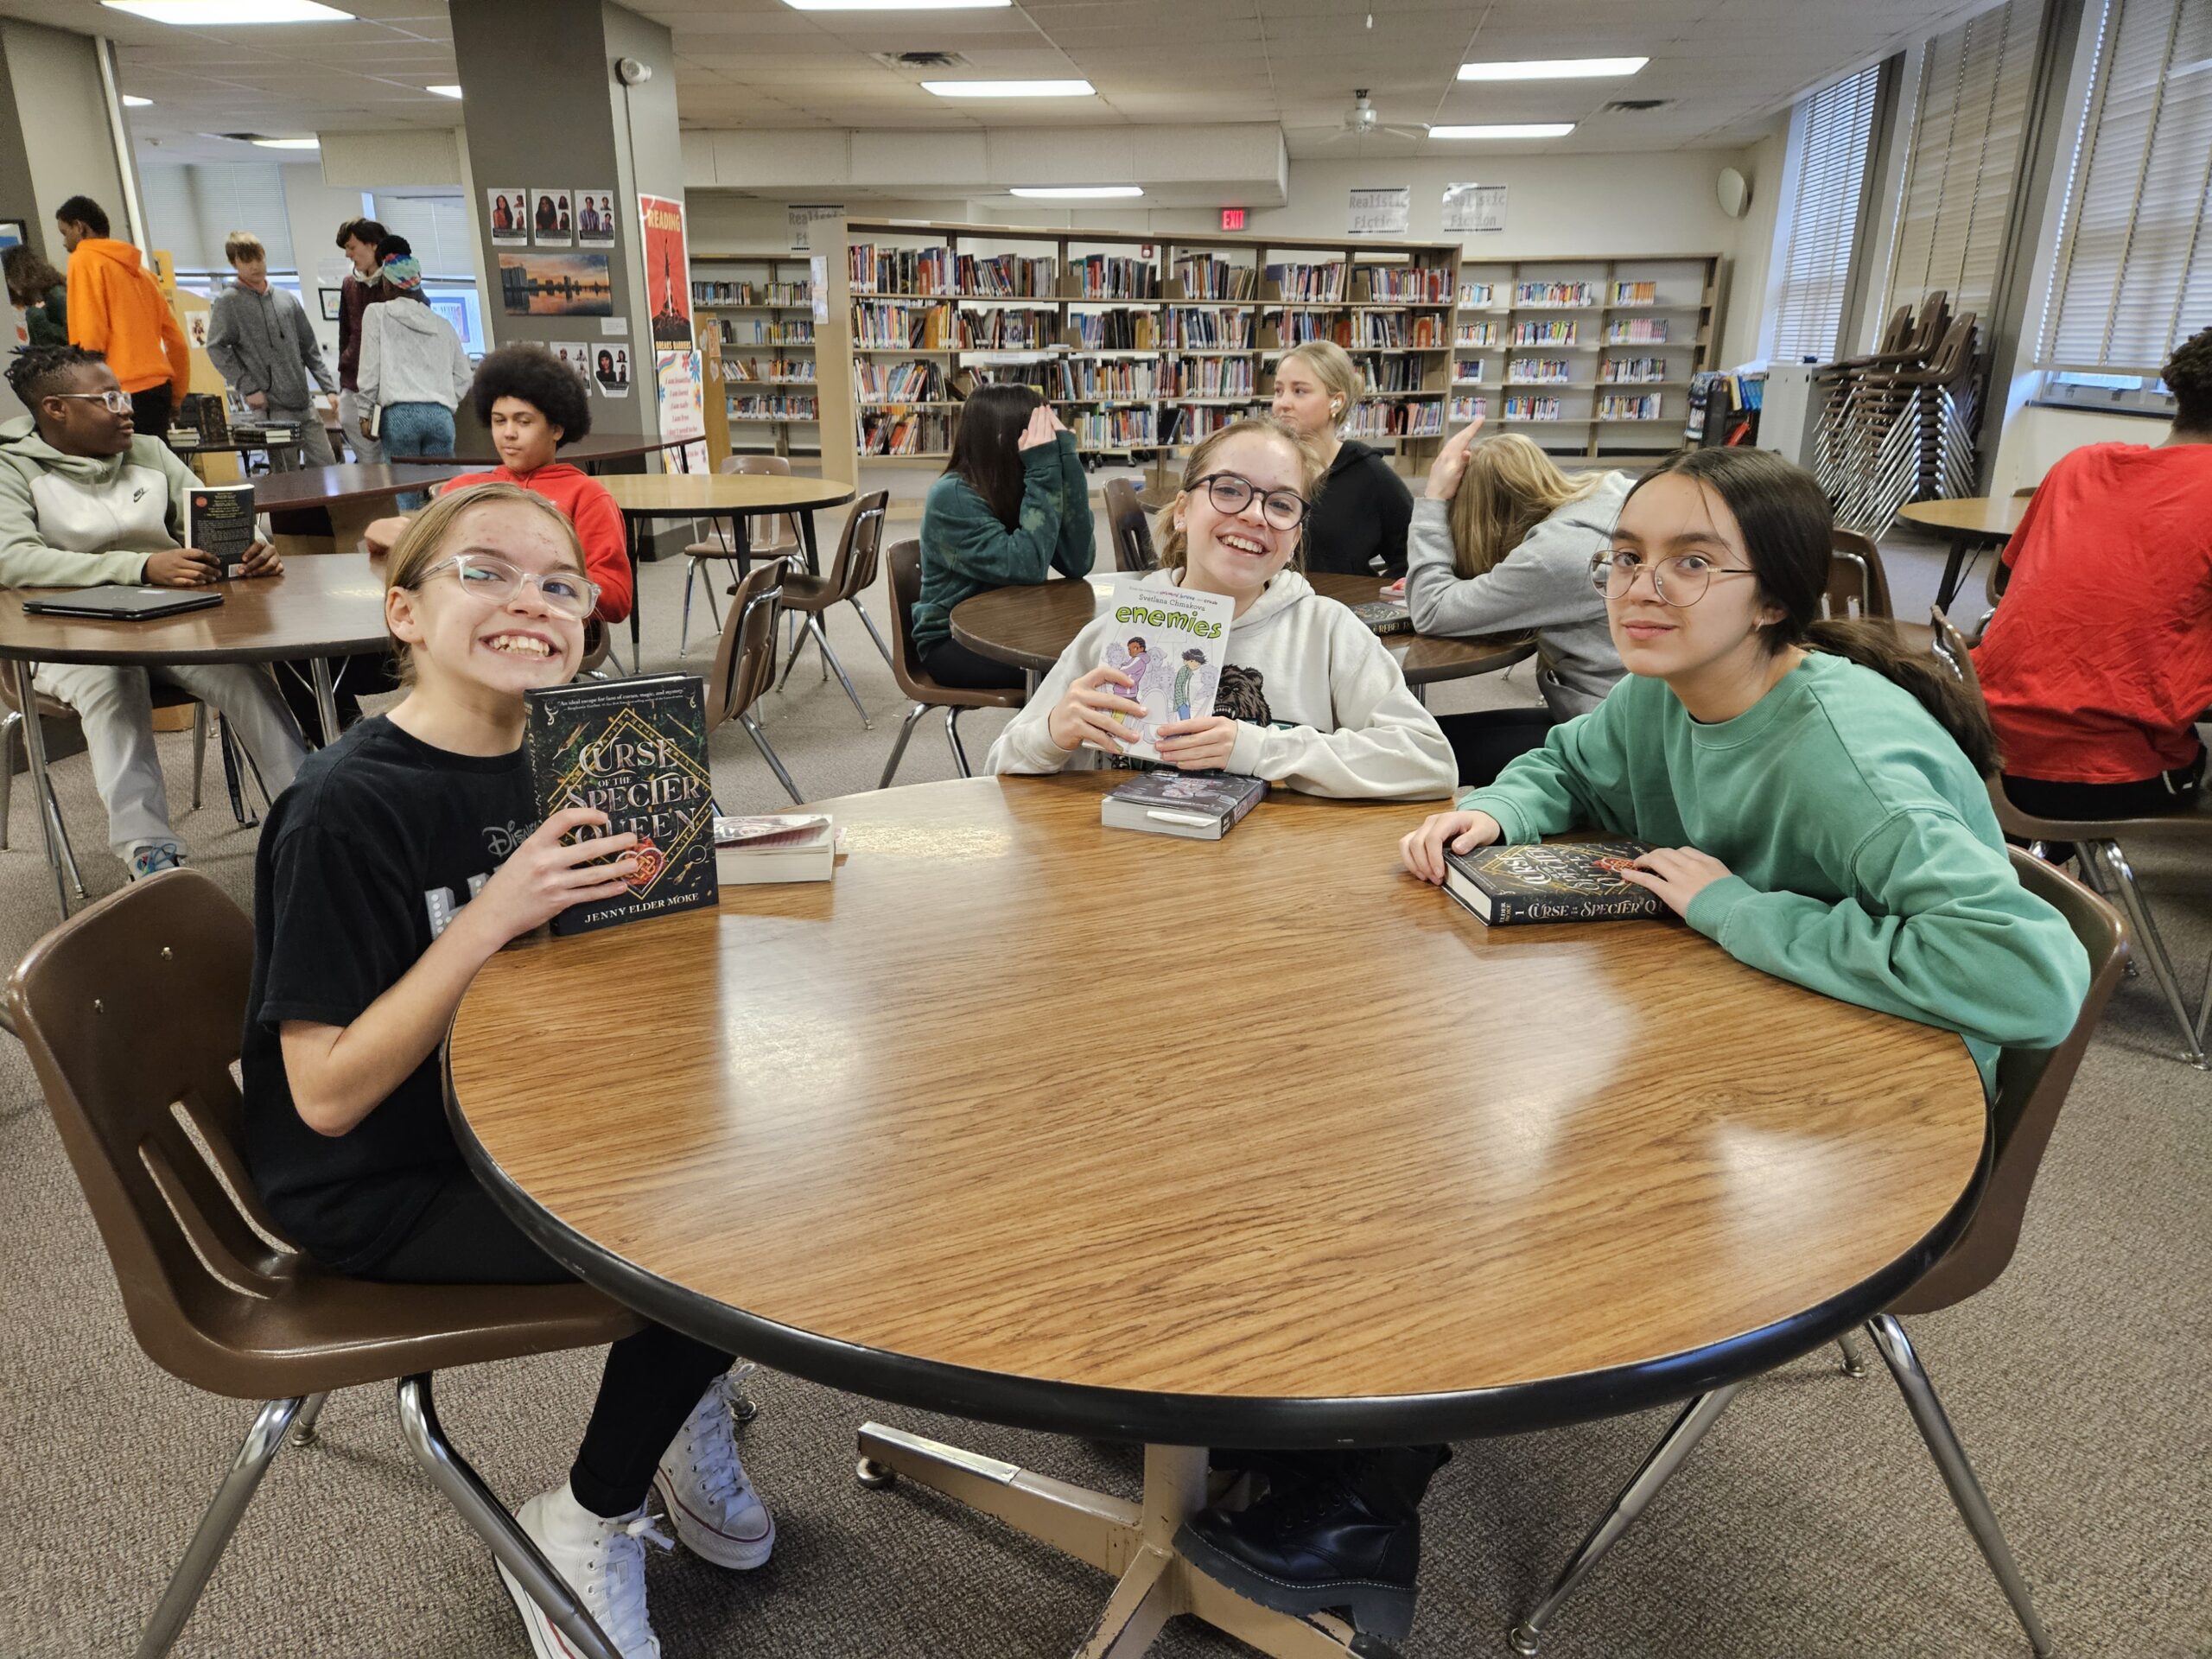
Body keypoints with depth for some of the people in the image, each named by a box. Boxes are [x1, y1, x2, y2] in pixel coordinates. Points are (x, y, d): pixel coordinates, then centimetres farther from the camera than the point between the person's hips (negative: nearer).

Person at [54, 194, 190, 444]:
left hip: (122, 392, -7)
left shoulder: (84, 261, -1)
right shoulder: (137, 266, 20)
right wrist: (176, 395, 24)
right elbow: (176, 339, 19)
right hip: (156, 387, 7)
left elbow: (89, 338, -11)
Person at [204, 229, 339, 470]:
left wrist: (329, 388, 9)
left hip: (306, 405, 5)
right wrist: (249, 389, -11)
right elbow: (216, 348, -4)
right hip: (271, 409, -5)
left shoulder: (287, 300, 15)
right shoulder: (228, 302, 0)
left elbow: (310, 349, 17)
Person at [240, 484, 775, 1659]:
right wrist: (493, 916, -32)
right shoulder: (347, 809, -23)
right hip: (373, 1190, -6)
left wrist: (647, 864, -9)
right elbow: (327, 1097, -22)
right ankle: (582, 1529, 8)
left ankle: (687, 1404, 19)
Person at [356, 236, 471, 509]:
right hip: (441, 413, 3)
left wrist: (366, 413, 8)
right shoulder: (441, 323, 16)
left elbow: (370, 368, 3)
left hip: (400, 413, -3)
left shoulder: (377, 313, 7)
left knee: (406, 497, -3)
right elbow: (463, 375, 15)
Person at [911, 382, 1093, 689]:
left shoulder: (1021, 483, -1)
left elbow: (1077, 562, -13)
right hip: (953, 643, -6)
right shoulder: (952, 497, -17)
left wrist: (1066, 457, -16)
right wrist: (1045, 472, -24)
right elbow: (1024, 568, -27)